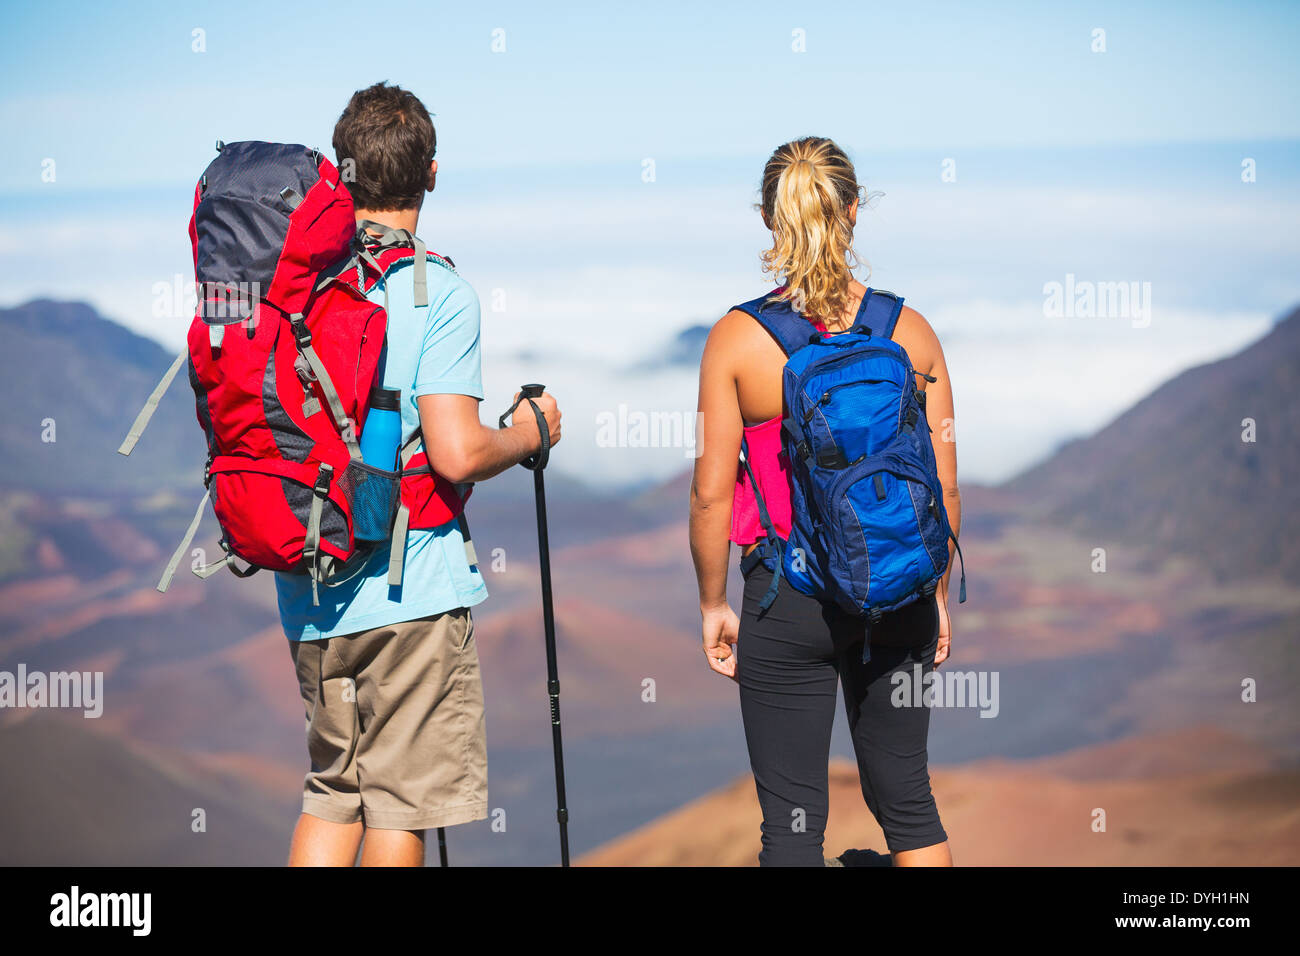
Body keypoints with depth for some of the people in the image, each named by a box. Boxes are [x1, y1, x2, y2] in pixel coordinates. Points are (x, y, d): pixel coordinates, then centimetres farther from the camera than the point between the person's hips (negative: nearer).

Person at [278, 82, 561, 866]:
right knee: (402, 805, 4)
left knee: (333, 790, 18)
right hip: (410, 594, -6)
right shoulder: (438, 293, -13)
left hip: (309, 594, 6)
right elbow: (457, 454, -20)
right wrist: (531, 433, 0)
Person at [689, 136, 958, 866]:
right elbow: (944, 486, -1)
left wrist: (713, 603, 6)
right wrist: (937, 592, 13)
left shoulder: (737, 338, -9)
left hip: (786, 599, -2)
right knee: (906, 798, 16)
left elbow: (711, 492, -7)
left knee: (792, 818, 6)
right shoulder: (909, 330, -4)